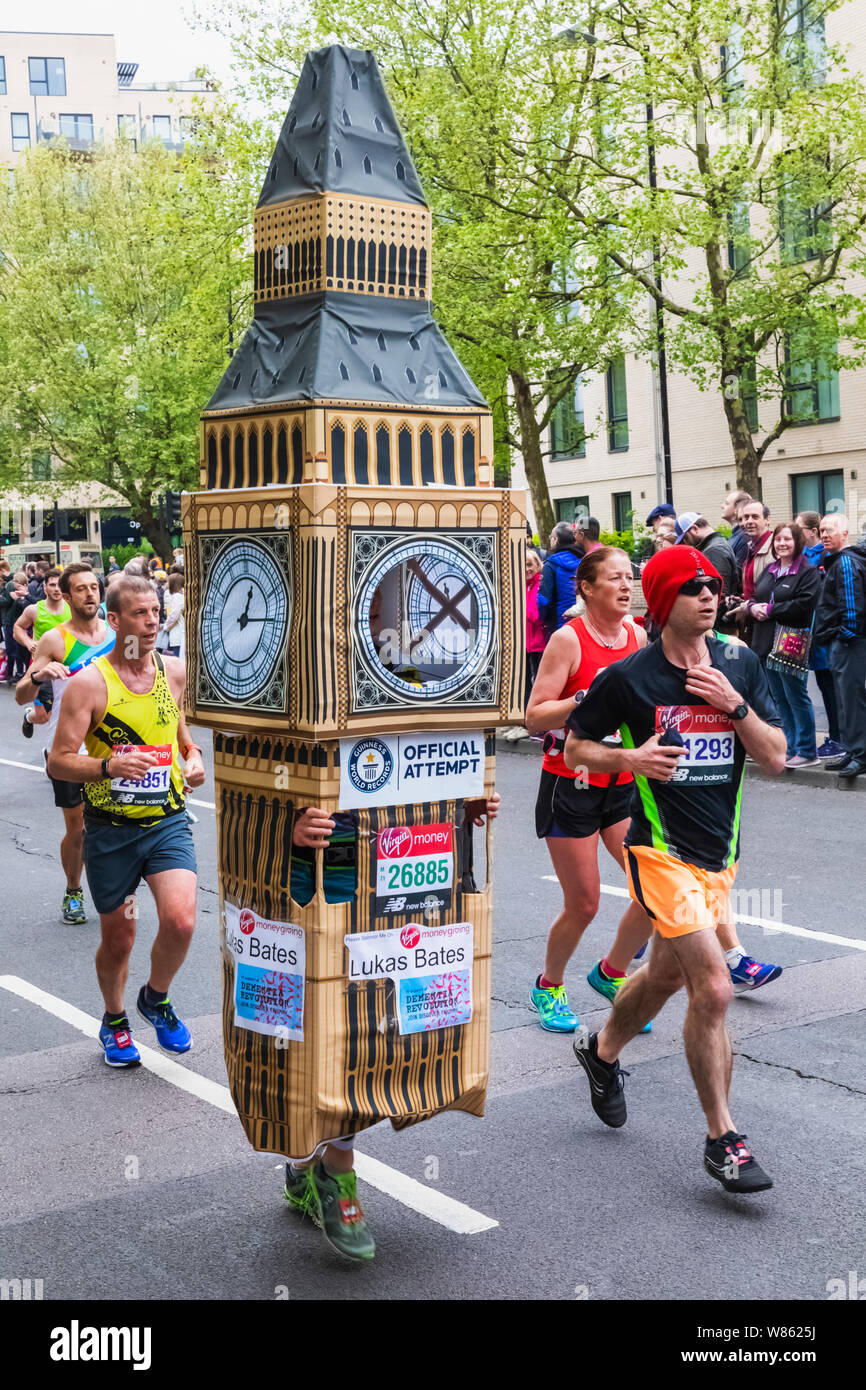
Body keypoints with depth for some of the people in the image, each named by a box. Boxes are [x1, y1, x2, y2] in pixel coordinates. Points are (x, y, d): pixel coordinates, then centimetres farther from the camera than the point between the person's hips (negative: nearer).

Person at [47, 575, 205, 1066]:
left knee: (181, 921, -17)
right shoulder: (89, 683, -10)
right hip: (111, 829, -2)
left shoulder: (174, 672, 3)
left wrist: (194, 758, 1)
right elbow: (58, 762, -11)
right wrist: (109, 767, -28)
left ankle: (156, 998, 14)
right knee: (119, 937, 10)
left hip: (168, 822, 2)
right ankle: (114, 1020, 39)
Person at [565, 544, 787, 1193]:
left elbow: (776, 757, -1)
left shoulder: (740, 663, 2)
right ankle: (723, 1139, -4)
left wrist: (733, 703, -16)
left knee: (667, 974, 20)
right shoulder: (628, 676, -8)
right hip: (662, 849, -5)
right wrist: (628, 758, -16)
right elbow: (575, 747, 3)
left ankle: (602, 1049, 49)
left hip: (720, 849, 5)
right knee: (714, 987, -16)